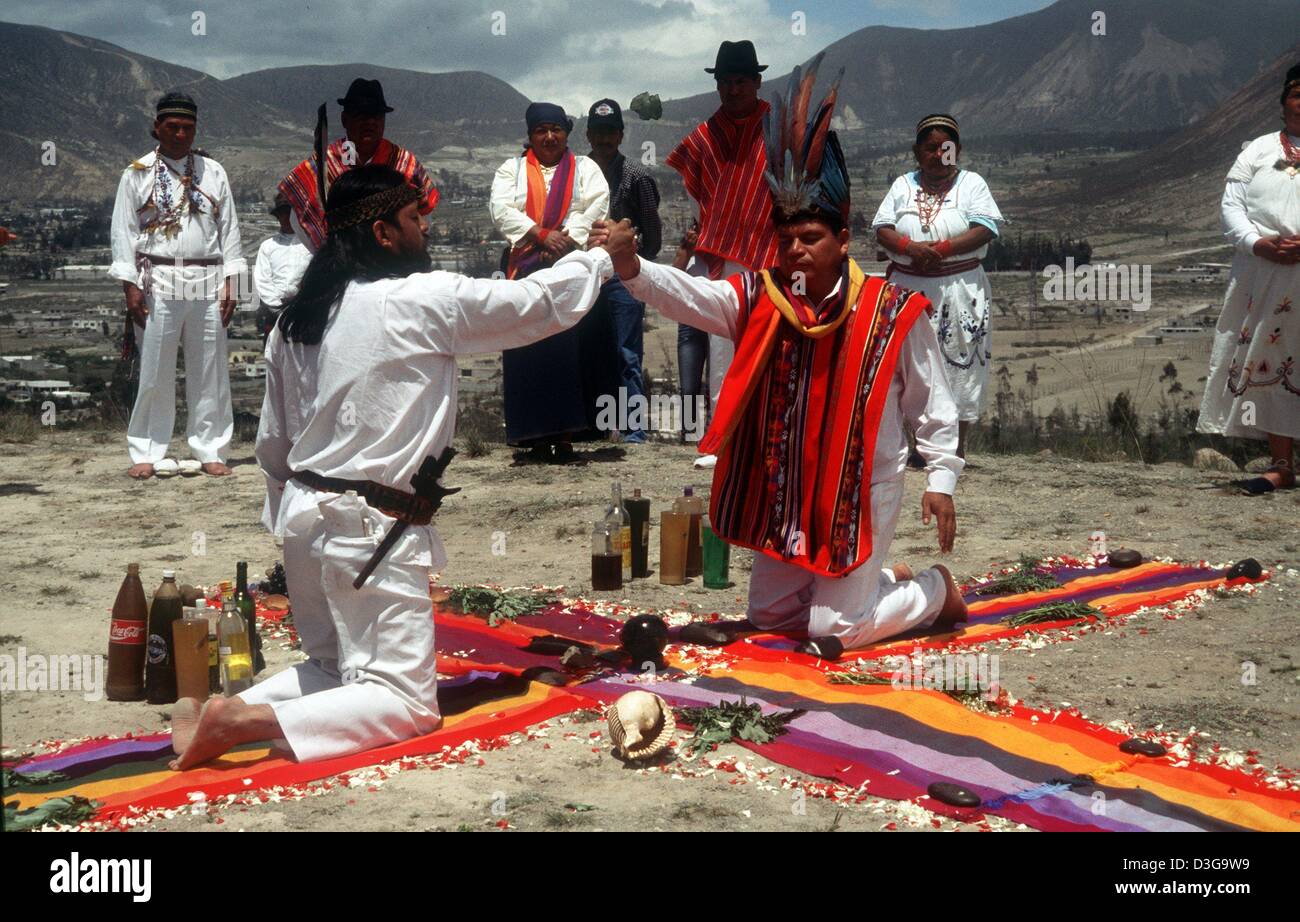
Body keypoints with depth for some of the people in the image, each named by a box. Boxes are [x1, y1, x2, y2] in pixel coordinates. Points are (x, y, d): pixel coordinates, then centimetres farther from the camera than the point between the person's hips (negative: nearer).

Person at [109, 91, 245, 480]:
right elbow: (124, 232, 2)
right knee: (154, 371, 0)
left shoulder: (213, 172, 10)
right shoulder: (138, 174, 4)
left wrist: (229, 283, 3)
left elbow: (229, 229, 9)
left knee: (209, 370, 4)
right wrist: (131, 286, -6)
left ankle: (209, 450, 12)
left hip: (207, 283, 2)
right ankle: (147, 453, 9)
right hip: (157, 283, -2)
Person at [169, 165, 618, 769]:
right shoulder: (424, 300, -11)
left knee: (335, 665, 24)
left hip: (304, 516, 8)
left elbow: (272, 447, 14)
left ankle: (218, 711, 1)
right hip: (373, 530, -8)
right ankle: (241, 722, -19)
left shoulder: (294, 318, 9)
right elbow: (537, 303, -5)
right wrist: (600, 257, 12)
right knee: (408, 703, -3)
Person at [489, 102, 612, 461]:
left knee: (573, 347, -7)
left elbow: (596, 205, -1)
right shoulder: (512, 170, 15)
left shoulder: (585, 168, 15)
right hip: (526, 269, 0)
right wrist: (542, 235, -14)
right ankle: (536, 434, -3)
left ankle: (566, 431, -4)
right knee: (529, 350, -5)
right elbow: (501, 209, -1)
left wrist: (566, 240, -15)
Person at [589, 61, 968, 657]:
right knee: (769, 614, 18)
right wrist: (630, 266, -38)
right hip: (785, 492, 5)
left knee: (833, 630, -4)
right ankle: (884, 583, 38)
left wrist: (940, 479, -8)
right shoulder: (759, 300, -5)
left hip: (862, 492, -5)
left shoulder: (893, 313, -13)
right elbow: (688, 295, -21)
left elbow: (932, 404, -5)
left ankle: (934, 591, 24)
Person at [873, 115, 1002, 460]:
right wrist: (910, 247, -19)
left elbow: (984, 230, -10)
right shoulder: (903, 185, 9)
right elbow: (882, 230, 1)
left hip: (959, 290, -2)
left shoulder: (971, 183, 2)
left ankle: (958, 442, 11)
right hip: (908, 288, 2)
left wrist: (942, 249, -20)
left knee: (960, 361, 1)